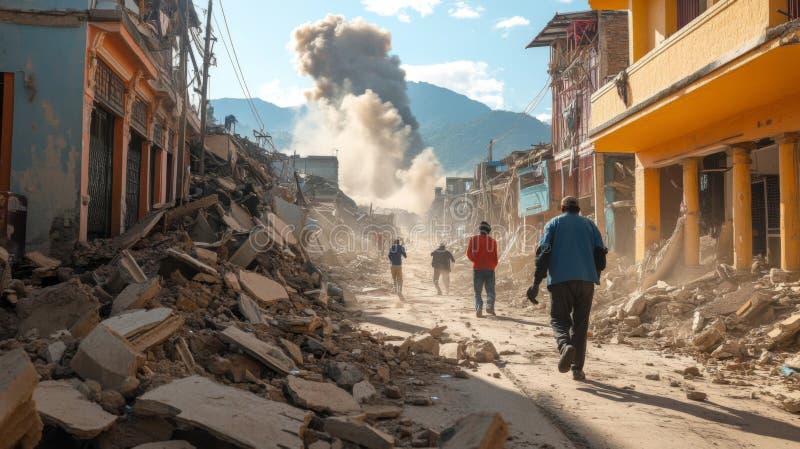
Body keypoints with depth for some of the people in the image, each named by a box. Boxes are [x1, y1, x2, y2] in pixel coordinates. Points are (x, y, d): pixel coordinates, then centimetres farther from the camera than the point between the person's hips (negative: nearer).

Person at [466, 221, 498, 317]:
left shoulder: (473, 239, 3)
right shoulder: (492, 241, 3)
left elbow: (468, 254, 1)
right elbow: (495, 257, 5)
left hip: (477, 268, 0)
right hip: (489, 269, 0)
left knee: (478, 292, 6)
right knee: (490, 290, 11)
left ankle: (478, 308, -13)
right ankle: (490, 306, -10)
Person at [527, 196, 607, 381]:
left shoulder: (553, 224, 12)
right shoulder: (589, 224, 19)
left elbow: (543, 252, -1)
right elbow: (600, 253, 12)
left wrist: (536, 282, -4)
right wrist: (595, 276, 27)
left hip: (560, 278, -2)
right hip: (586, 280, 2)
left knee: (558, 319, 8)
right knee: (580, 323, 9)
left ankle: (565, 346, -23)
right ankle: (577, 369, 4)